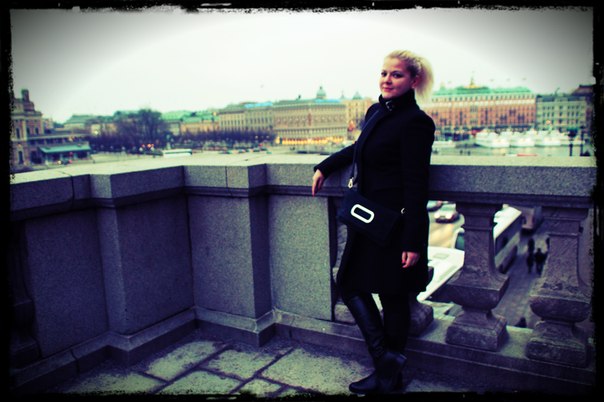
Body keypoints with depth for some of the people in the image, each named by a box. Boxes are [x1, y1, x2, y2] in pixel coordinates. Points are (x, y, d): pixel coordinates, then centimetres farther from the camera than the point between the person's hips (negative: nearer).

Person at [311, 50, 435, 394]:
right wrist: (325, 167, 22)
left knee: (393, 298, 4)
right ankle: (387, 362, 26)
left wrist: (413, 242, -20)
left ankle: (390, 377, 23)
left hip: (395, 224, -9)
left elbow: (416, 186, -19)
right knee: (349, 282, 14)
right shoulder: (376, 111, 9)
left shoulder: (415, 122, -16)